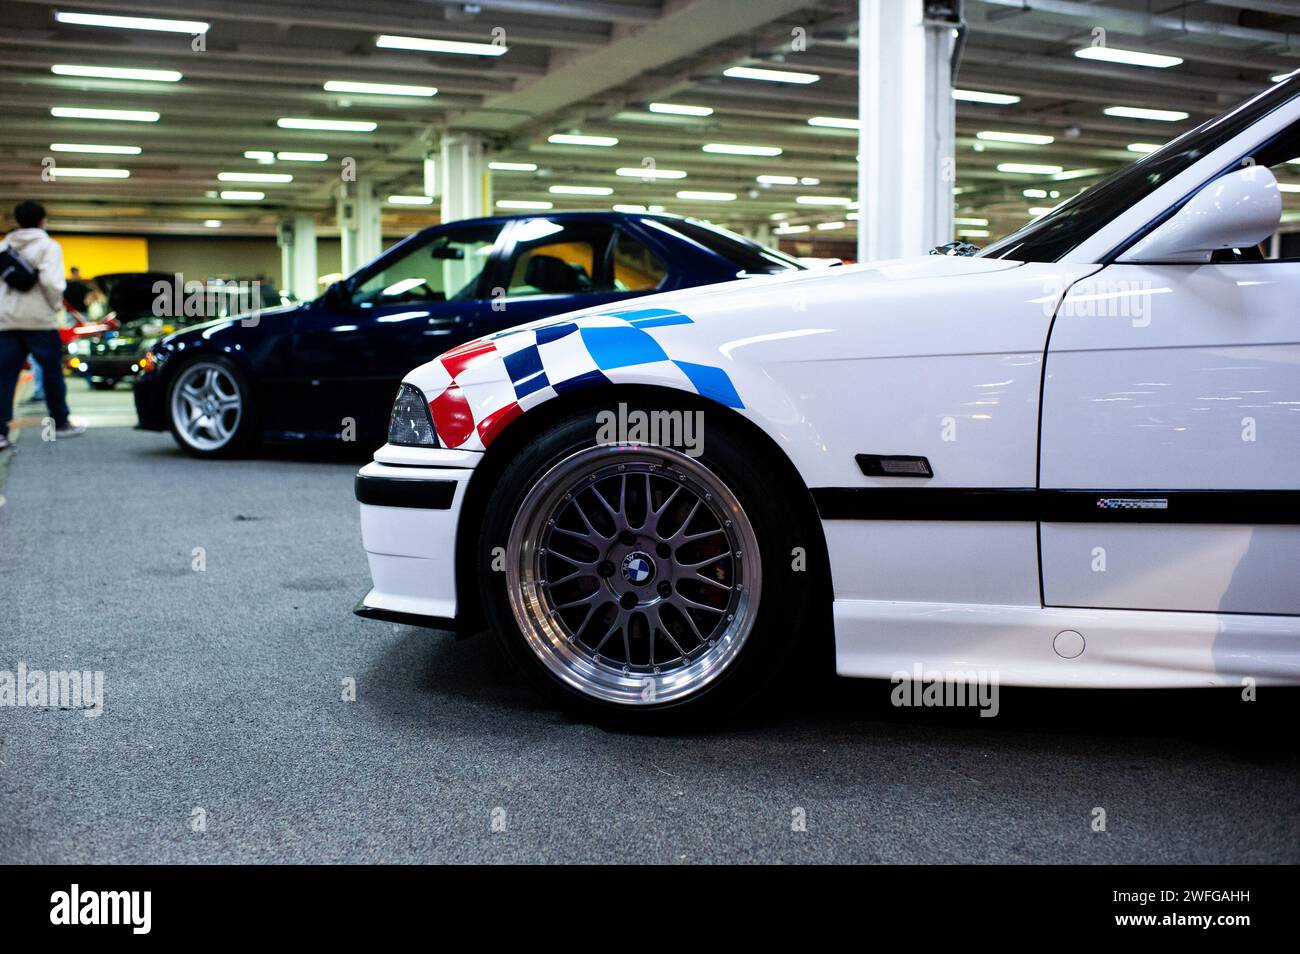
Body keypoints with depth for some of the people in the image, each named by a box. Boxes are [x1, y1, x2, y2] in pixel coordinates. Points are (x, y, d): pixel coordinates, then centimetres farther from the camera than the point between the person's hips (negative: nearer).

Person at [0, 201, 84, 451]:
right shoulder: (48, 246, -3)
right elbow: (51, 280, -16)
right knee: (52, 373, 9)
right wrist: (57, 305, -2)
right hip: (39, 320, -4)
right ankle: (60, 423, 16)